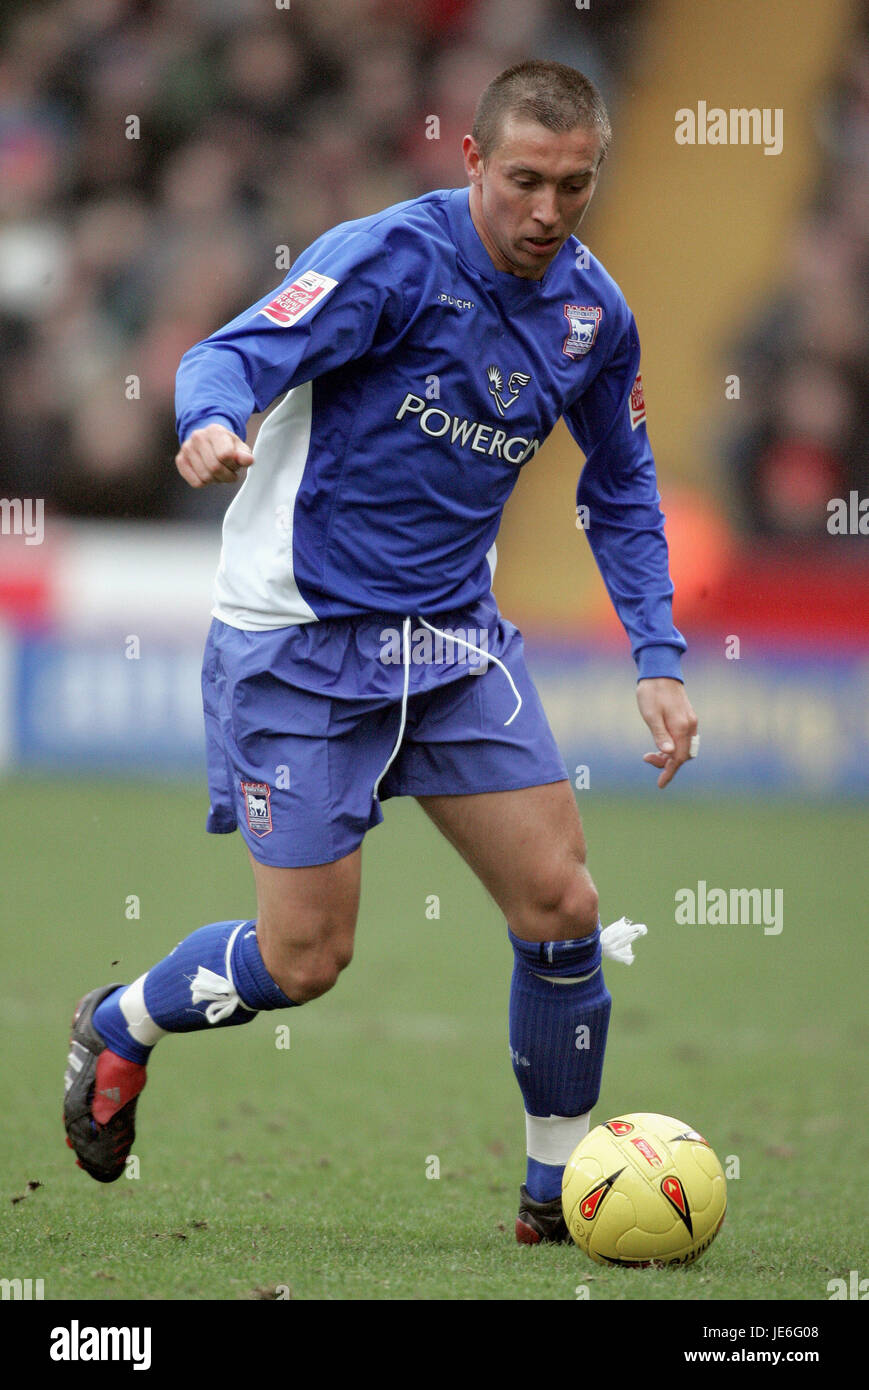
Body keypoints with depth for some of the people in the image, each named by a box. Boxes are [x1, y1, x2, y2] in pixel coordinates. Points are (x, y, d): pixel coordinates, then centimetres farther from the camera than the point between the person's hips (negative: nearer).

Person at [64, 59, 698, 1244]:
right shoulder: (395, 258, -17)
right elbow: (235, 355, -27)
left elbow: (621, 492, 17)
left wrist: (657, 660, 9)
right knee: (304, 960, -4)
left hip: (454, 638, 5)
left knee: (562, 905, -5)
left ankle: (559, 1190, 13)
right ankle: (117, 1027, 27)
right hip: (300, 642, -5)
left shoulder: (594, 313, 2)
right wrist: (215, 421, -51)